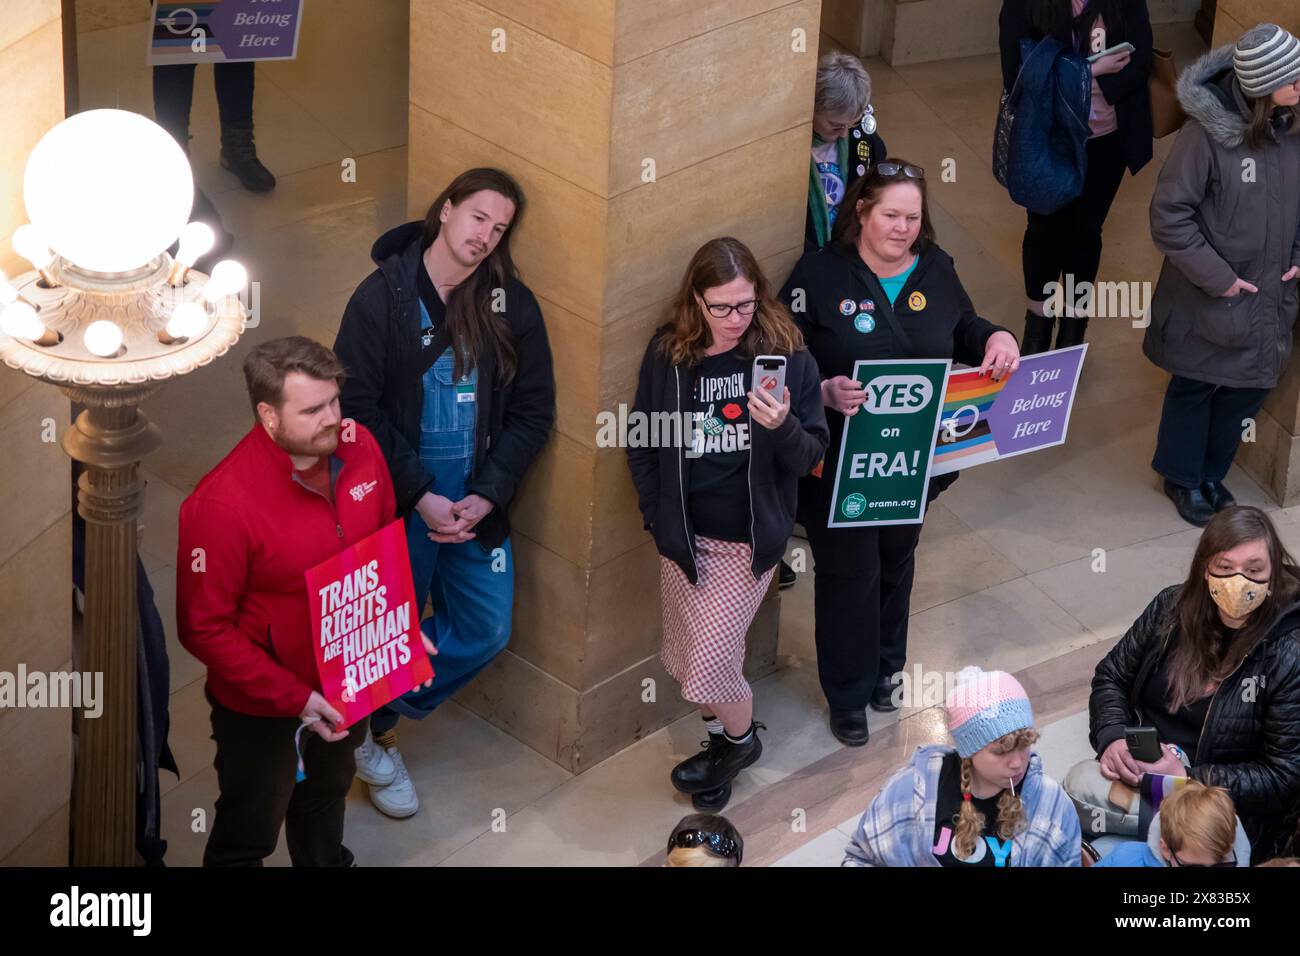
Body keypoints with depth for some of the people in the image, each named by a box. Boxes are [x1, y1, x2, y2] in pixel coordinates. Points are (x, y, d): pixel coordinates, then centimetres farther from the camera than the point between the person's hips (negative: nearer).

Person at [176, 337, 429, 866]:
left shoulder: (358, 447, -15)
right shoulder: (222, 503, -32)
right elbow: (205, 628, -25)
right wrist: (294, 698, -24)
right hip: (261, 703, -6)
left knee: (327, 793, 32)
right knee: (249, 833, 17)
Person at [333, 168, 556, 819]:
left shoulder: (512, 305, -1)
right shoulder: (383, 296, -10)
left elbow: (532, 412, 0)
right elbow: (358, 409, -13)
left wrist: (487, 497, -11)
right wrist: (420, 496, -16)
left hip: (477, 504, 4)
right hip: (398, 500, -4)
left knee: (486, 631, 7)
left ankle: (369, 726, 23)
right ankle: (354, 730, 34)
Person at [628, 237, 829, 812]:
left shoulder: (786, 355, -10)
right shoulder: (667, 354, -5)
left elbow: (811, 457, -8)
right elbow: (641, 447, 4)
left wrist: (783, 426, -28)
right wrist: (660, 521, -3)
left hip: (750, 539, -3)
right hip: (685, 536, 3)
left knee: (710, 661, -5)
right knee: (685, 659, 13)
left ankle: (741, 740, 25)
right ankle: (722, 739, 40)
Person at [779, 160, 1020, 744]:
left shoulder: (936, 270, 0)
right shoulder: (820, 274, -15)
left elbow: (965, 331, 15)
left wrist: (997, 337, -8)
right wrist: (825, 392, -34)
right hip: (841, 462, -5)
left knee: (897, 560, 23)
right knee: (849, 574, 5)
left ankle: (885, 667, 46)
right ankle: (848, 696, 23)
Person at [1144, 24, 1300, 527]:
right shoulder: (1208, 132, -23)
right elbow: (1168, 215, -18)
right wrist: (1216, 277, -17)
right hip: (1210, 296, -5)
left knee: (1248, 387, 15)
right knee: (1196, 386, 14)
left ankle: (1211, 475, 38)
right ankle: (1182, 478, 36)